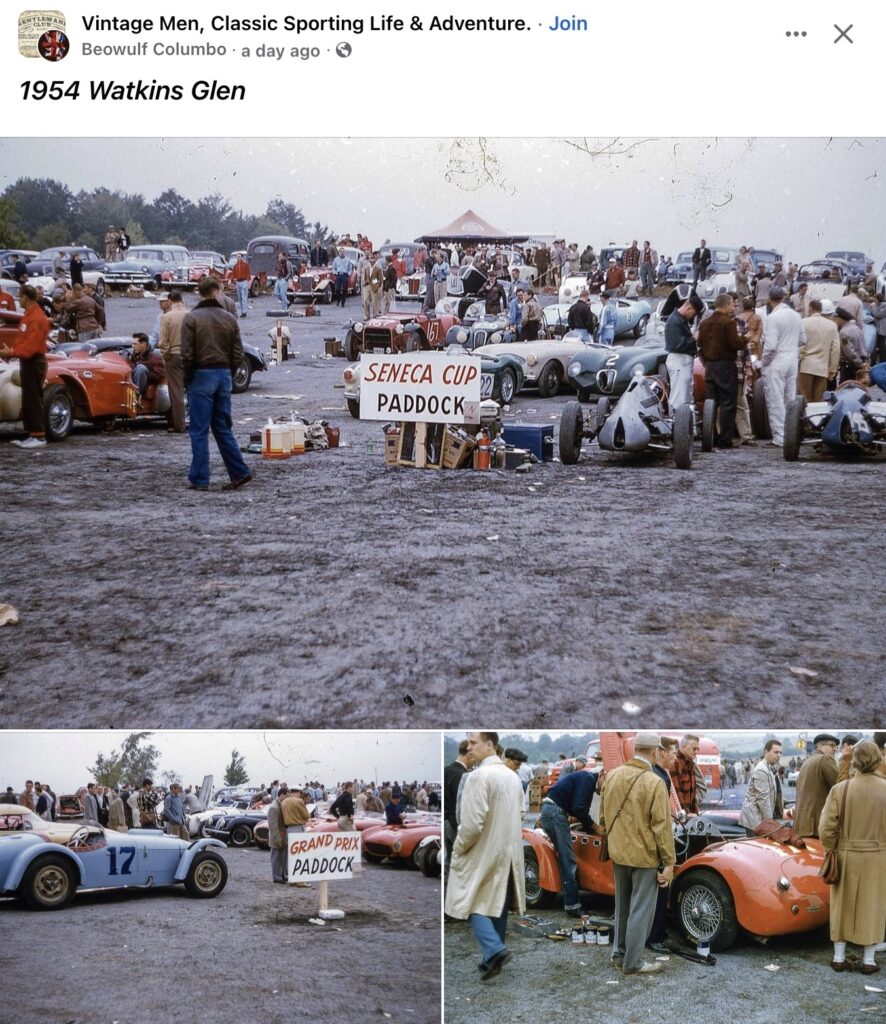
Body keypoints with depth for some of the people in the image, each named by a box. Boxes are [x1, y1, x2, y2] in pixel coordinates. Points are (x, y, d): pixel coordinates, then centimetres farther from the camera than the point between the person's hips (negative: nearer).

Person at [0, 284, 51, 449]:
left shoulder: (36, 318, -17)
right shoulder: (29, 315, 15)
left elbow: (30, 347, -23)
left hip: (34, 363, -10)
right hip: (27, 362, 10)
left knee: (34, 400, -7)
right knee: (27, 401, 12)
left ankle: (39, 436, -3)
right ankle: (32, 435, 17)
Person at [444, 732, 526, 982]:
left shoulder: (478, 776, -20)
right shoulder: (512, 776, 6)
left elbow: (472, 823, -22)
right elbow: (519, 816, 14)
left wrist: (458, 848, -7)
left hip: (482, 853, -7)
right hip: (508, 852, 7)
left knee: (475, 904, 3)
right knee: (497, 905, 14)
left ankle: (494, 950, -12)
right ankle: (494, 954, 18)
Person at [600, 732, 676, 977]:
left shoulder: (612, 776, 1)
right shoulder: (654, 783, -19)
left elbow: (603, 817, 11)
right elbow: (662, 826, -17)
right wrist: (669, 862, -11)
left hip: (618, 854, 6)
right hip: (645, 856, -6)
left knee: (622, 906, 20)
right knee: (641, 910, 5)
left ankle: (619, 954, 29)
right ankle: (632, 963, 11)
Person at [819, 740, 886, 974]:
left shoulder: (841, 789, -11)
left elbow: (825, 828, -11)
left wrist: (834, 850, 5)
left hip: (846, 858, 0)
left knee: (843, 905, 15)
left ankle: (839, 957, 22)